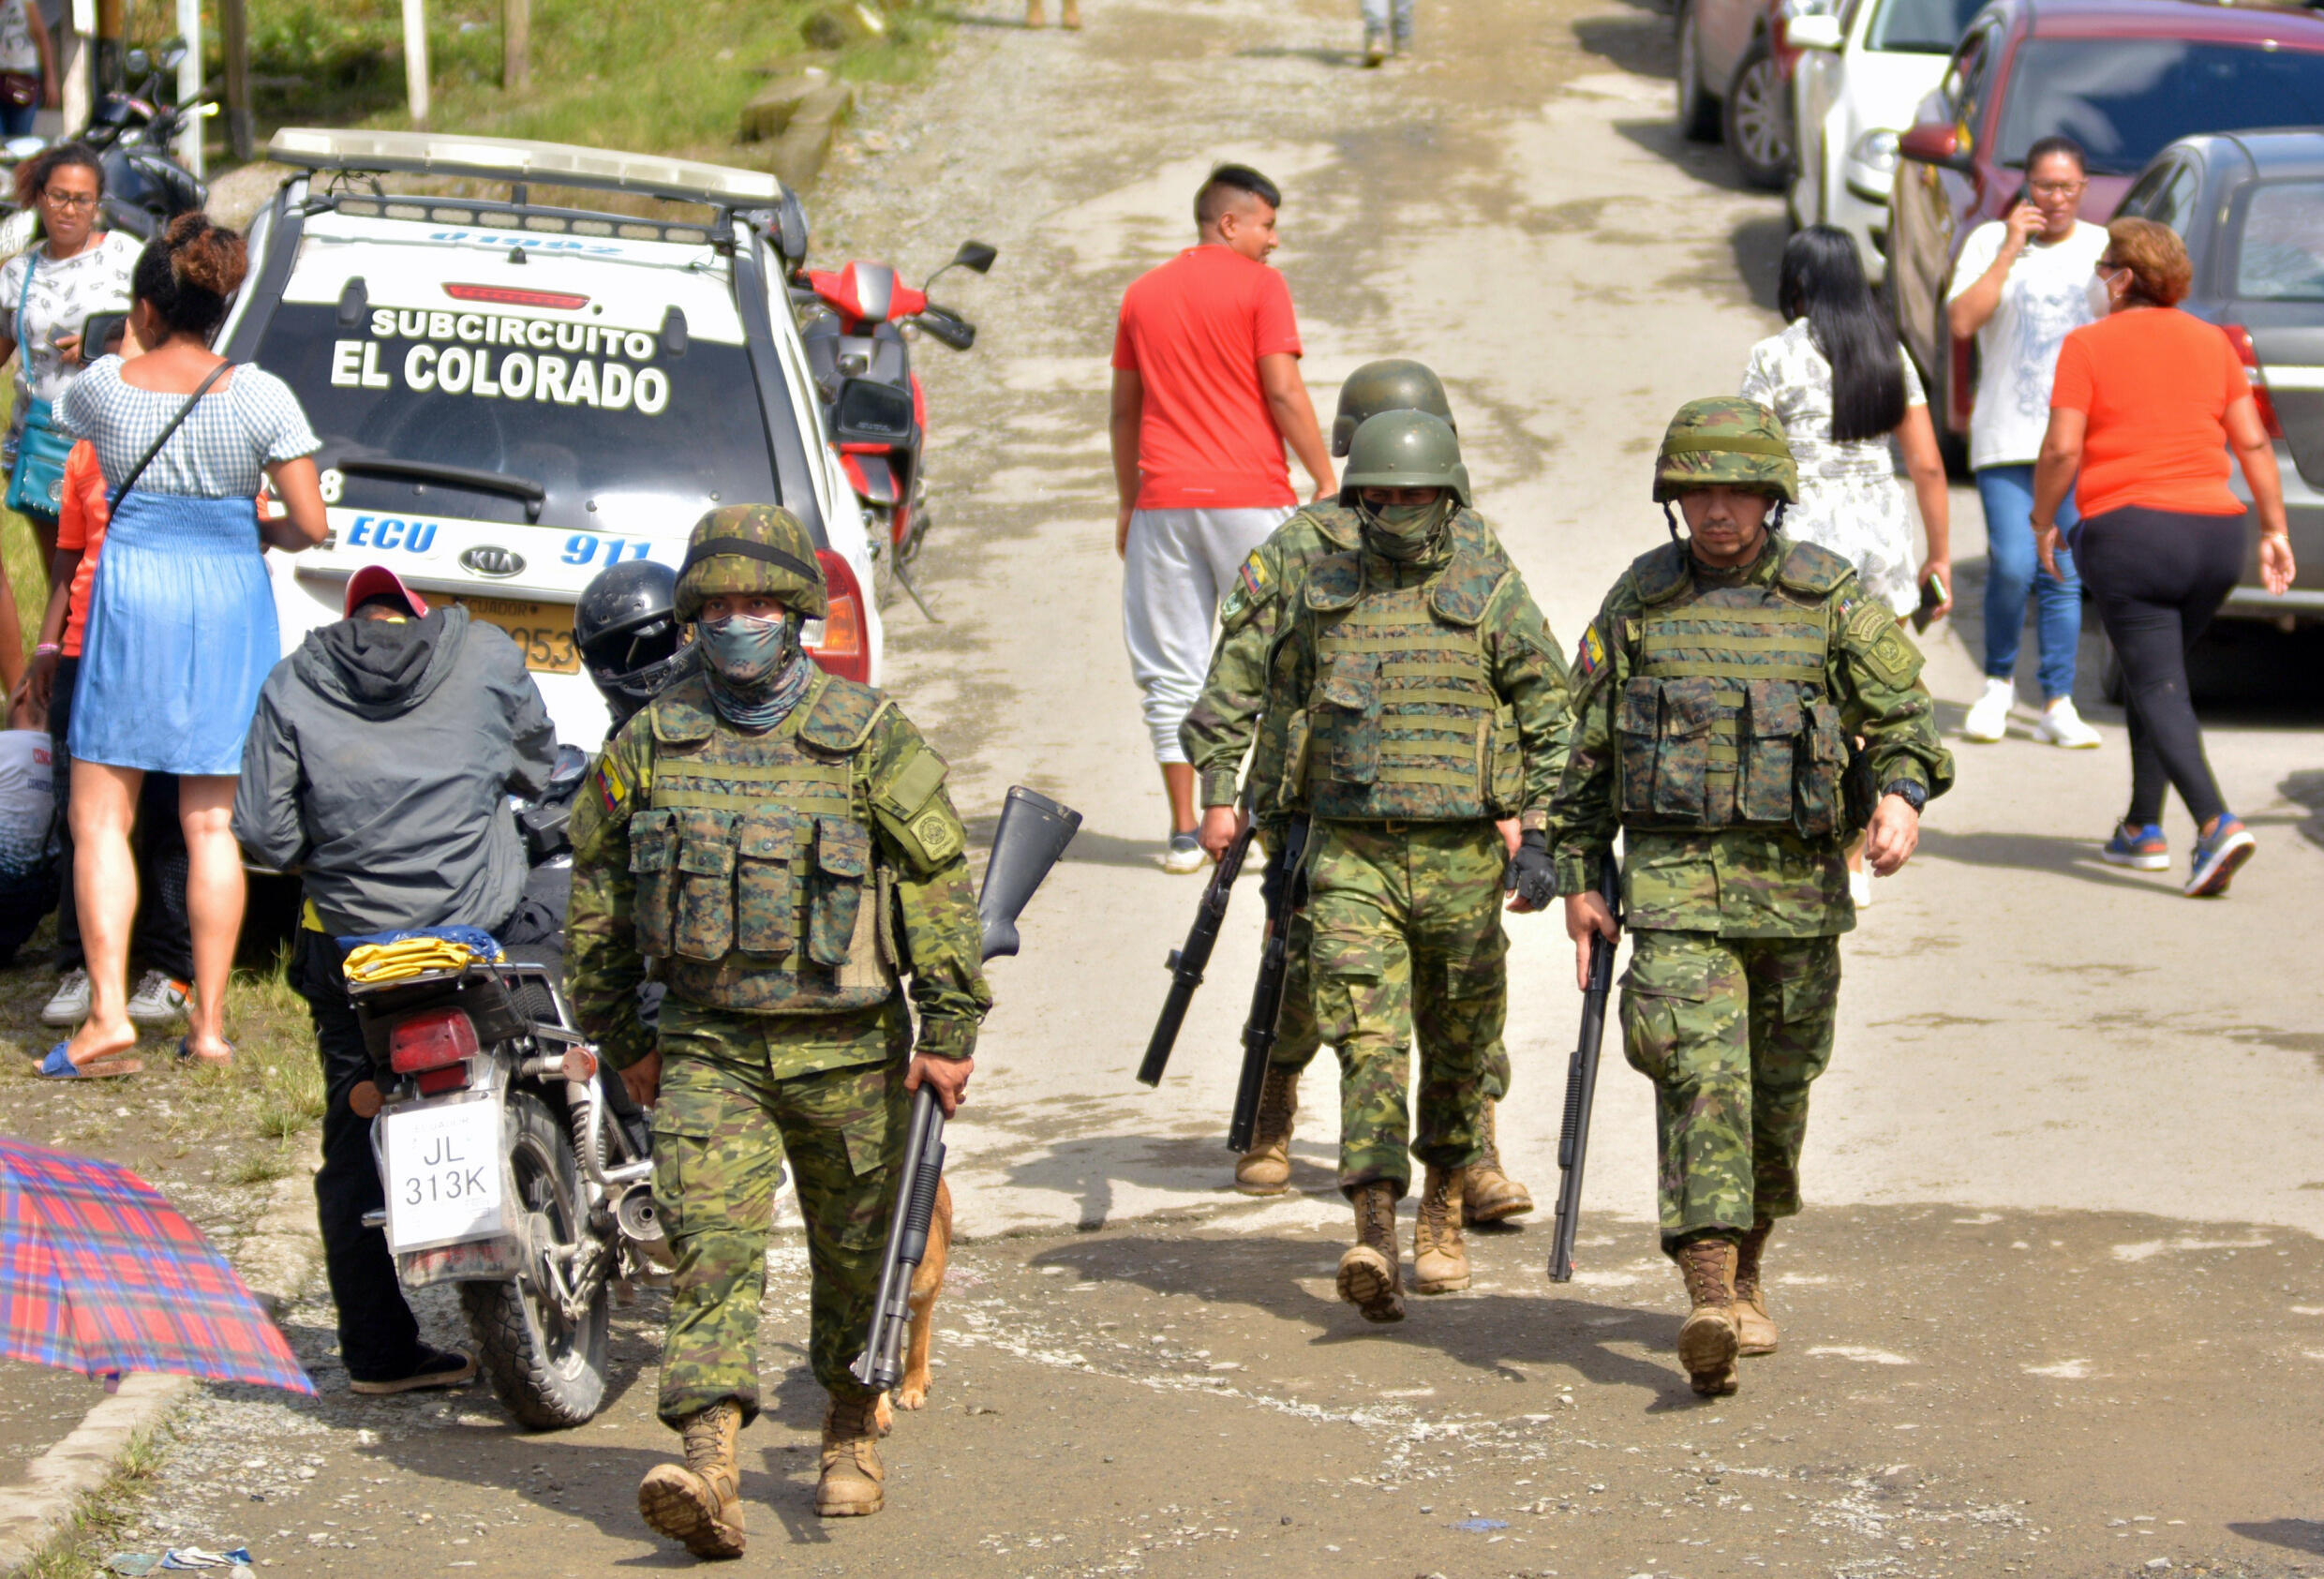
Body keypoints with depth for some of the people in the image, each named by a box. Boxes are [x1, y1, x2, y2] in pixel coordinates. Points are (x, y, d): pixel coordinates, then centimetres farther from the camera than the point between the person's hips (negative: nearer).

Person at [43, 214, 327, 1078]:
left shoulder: (106, 385, -5)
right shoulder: (260, 397, -7)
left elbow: (63, 414, 20)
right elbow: (311, 526, -8)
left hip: (132, 594, -1)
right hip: (229, 598, 1)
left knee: (100, 815, 5)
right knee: (212, 822, 7)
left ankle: (109, 1012, -8)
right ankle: (210, 1024, 8)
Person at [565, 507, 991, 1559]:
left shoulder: (868, 736, -3)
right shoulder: (649, 743, 3)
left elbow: (941, 881, -2)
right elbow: (598, 892, 14)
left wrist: (951, 1030, -6)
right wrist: (619, 1037, 15)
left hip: (843, 1043, 0)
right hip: (706, 1044, 0)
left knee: (856, 1249, 11)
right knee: (711, 1242, -16)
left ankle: (852, 1438, 33)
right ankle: (709, 1469, -26)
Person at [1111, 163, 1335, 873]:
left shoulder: (1143, 295, 13)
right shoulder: (1259, 286, -3)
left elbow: (1124, 410, 16)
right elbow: (1284, 392, -10)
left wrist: (1128, 503, 22)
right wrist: (1325, 480, -4)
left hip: (1164, 500, 4)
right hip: (1248, 496, -4)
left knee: (1173, 673, 5)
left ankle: (1185, 830, 2)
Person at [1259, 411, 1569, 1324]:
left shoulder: (1492, 596, 0)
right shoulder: (1325, 596, 8)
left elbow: (1551, 719, 0)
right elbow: (1286, 705, 20)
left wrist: (1538, 839, -7)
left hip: (1461, 856, -1)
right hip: (1351, 856, 1)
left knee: (1457, 1045, 9)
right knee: (1368, 1039, -12)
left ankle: (1443, 1214, 28)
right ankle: (1374, 1236, -21)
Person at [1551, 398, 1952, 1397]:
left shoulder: (1830, 599, 2)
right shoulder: (1638, 602, 4)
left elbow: (1903, 715, 1)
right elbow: (1586, 746, 10)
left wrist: (1902, 795, -20)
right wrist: (1578, 878, 7)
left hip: (1797, 881, 1)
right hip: (1674, 875, -1)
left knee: (1778, 1089, 12)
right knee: (1700, 1070, -16)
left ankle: (1746, 1272, 33)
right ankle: (1708, 1297, -25)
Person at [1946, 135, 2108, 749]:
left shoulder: (2106, 249, 10)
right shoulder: (1990, 242, 2)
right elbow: (1962, 322, -12)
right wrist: (2010, 252, -14)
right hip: (2007, 440, -2)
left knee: (2064, 577, 1)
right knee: (2012, 567, -12)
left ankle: (2057, 704, 7)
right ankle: (1998, 681, 11)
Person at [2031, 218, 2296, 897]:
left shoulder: (2089, 345, -3)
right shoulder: (2211, 343, 11)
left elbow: (2062, 449, -8)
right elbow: (2253, 441, 10)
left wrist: (2043, 522, 6)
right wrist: (2274, 529, 15)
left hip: (2129, 531, -5)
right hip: (2216, 531, 5)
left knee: (2158, 687, -7)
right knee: (2154, 674, 21)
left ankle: (2216, 823, -25)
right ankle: (2143, 829, 23)